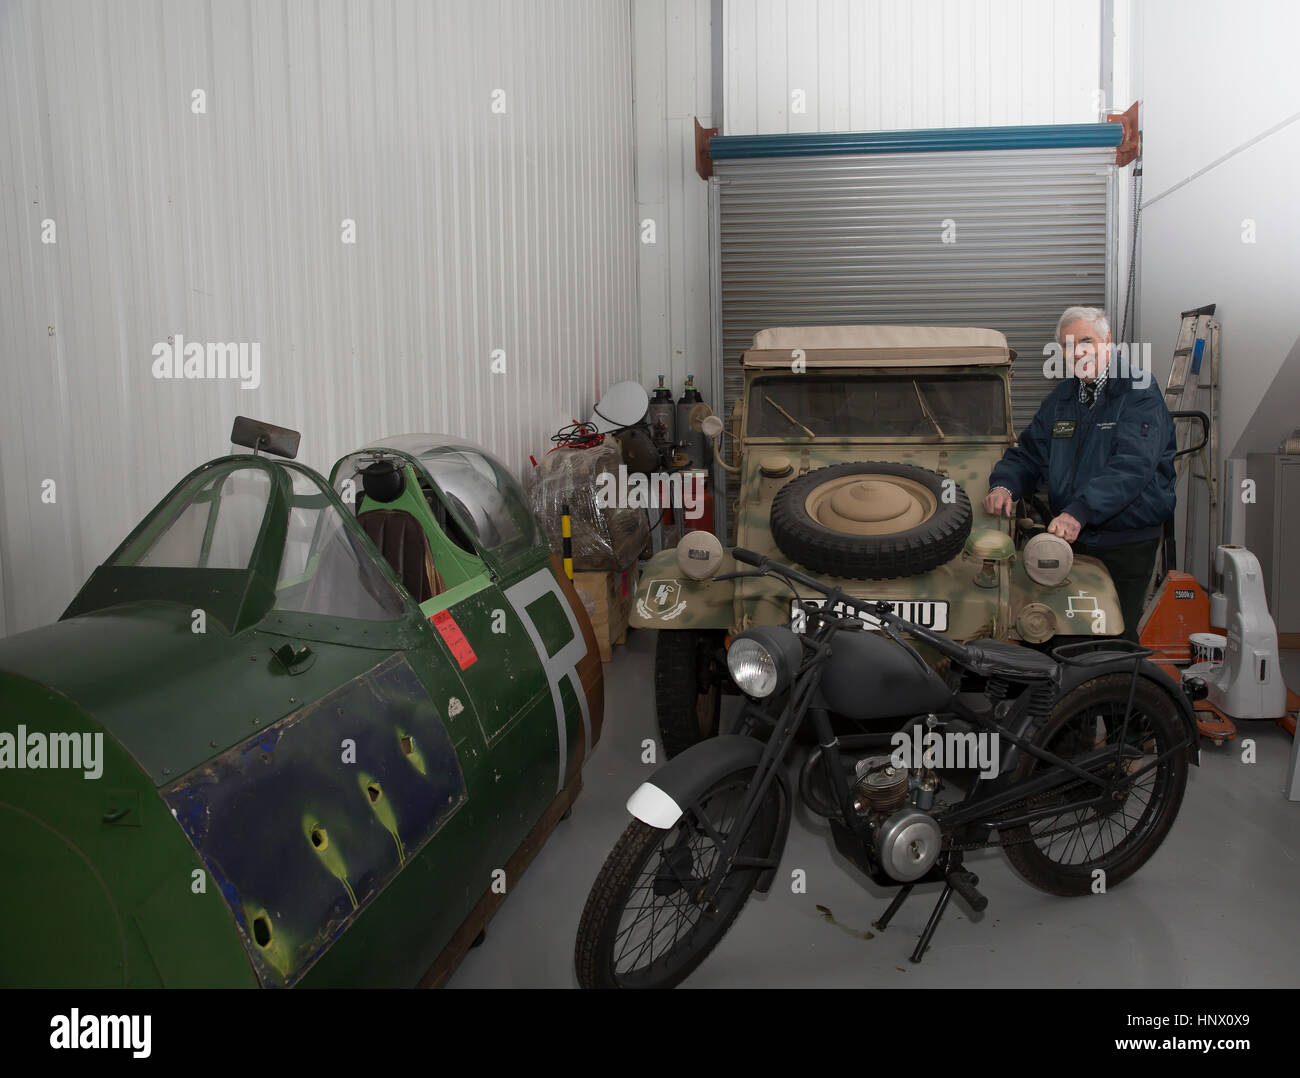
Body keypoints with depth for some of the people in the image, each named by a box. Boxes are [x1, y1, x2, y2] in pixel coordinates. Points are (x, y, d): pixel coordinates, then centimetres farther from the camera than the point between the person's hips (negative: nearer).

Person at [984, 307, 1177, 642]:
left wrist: (1079, 511, -34)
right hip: (1069, 539, 5)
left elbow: (1131, 466, -22)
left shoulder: (1140, 392, -9)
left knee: (1114, 639, -2)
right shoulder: (1061, 399, 12)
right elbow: (1028, 454, 15)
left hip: (1126, 546, -5)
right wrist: (1004, 485, -7)